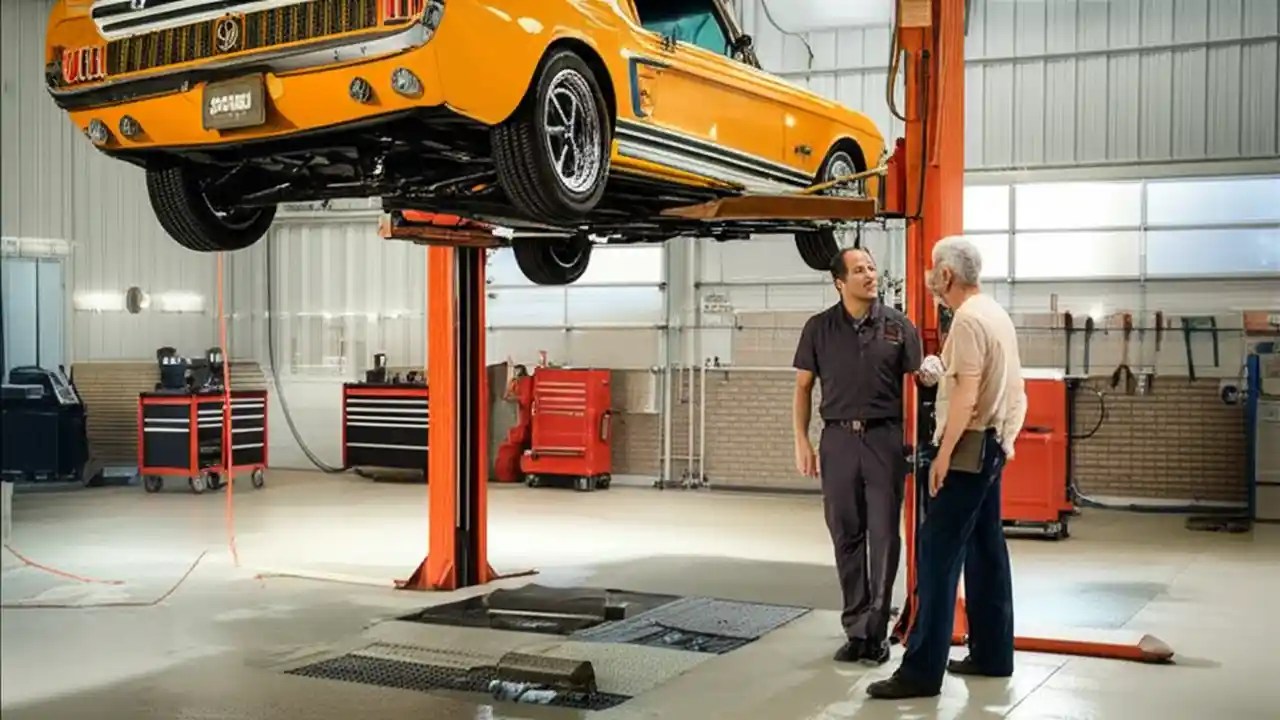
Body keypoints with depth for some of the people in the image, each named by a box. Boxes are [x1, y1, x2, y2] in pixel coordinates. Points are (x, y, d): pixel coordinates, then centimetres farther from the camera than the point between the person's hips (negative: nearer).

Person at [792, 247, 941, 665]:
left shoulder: (897, 325, 1)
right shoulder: (819, 328, 3)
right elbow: (803, 387, 7)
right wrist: (802, 442, 1)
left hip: (884, 437, -1)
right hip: (839, 438, 1)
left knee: (884, 534, 0)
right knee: (846, 536, 7)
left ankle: (877, 630, 11)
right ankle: (856, 628, 18)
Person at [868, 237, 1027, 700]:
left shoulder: (968, 318, -16)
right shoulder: (996, 313, 15)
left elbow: (967, 395, -22)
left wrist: (944, 453, -21)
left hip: (969, 447, -10)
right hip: (993, 444, 10)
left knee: (938, 554, -11)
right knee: (984, 549, 13)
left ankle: (922, 670, -11)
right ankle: (993, 654, 20)